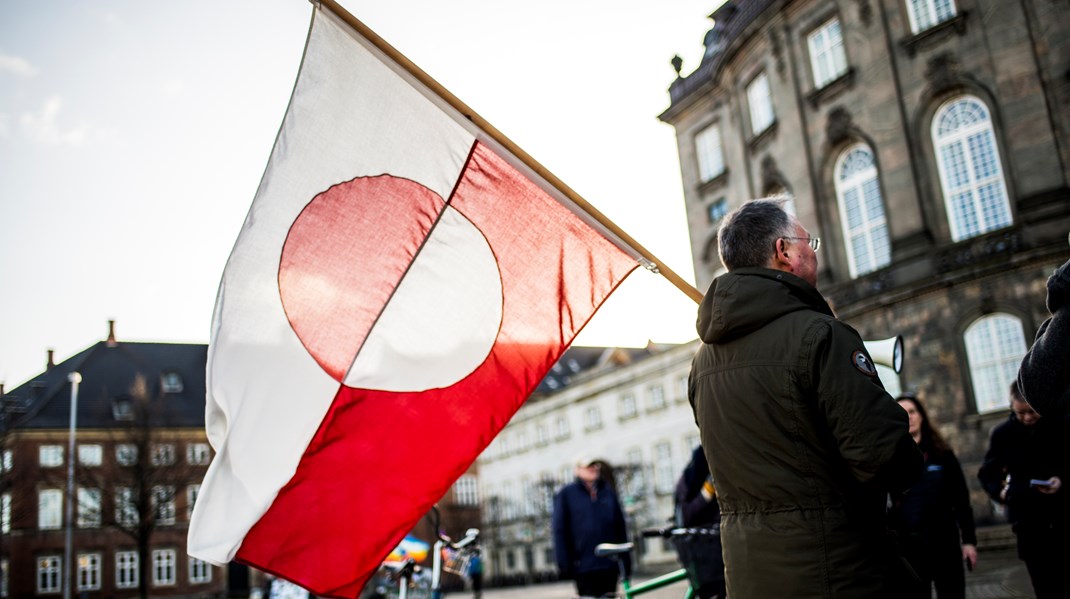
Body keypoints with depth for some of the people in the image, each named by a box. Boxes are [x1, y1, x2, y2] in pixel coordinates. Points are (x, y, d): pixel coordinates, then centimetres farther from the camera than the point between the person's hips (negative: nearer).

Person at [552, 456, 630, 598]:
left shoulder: (608, 492, 15)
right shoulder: (566, 494, 4)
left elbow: (620, 526, 14)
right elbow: (560, 530, -1)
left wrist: (626, 560, 8)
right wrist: (564, 563, -8)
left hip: (609, 564, 4)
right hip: (584, 565, -3)